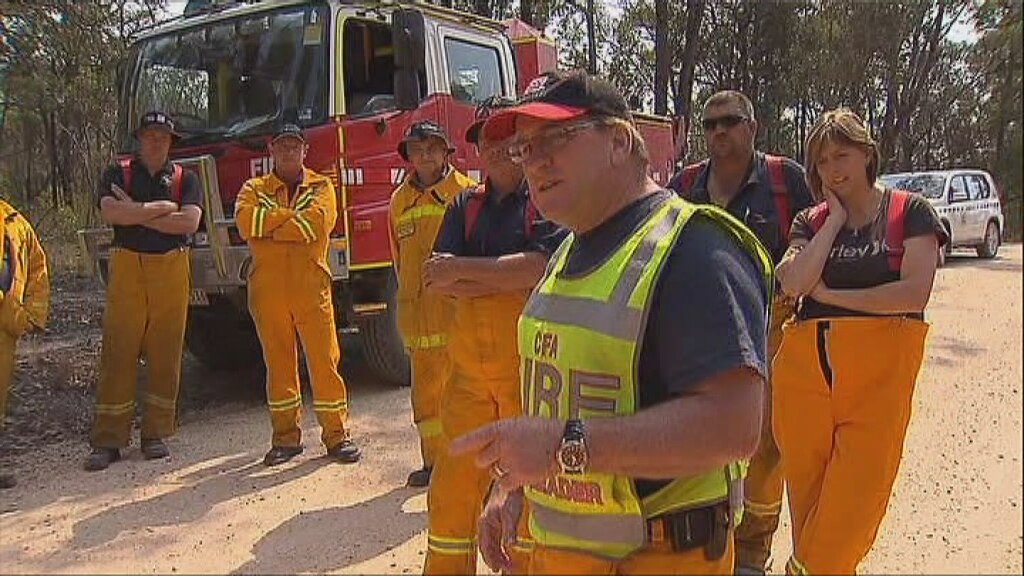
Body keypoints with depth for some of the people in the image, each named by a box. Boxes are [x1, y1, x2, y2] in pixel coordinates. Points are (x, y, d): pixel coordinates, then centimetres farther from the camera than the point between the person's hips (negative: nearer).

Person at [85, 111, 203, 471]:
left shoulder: (185, 178, 9)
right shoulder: (117, 174, 8)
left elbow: (189, 222, -8)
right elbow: (110, 213, -12)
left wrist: (136, 214, -7)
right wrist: (162, 207, -8)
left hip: (171, 270, 1)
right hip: (126, 269, -1)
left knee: (165, 356, 3)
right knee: (118, 355, -1)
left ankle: (156, 435, 13)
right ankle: (107, 440, 4)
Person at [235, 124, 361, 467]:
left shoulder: (321, 187, 11)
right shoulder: (255, 189, 14)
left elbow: (319, 222, -11)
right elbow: (245, 221, -8)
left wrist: (268, 227, -8)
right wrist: (293, 215, -9)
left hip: (312, 288, -1)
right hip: (268, 290, 1)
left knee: (325, 360, -2)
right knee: (278, 364, 7)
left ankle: (336, 434, 7)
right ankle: (286, 437, 17)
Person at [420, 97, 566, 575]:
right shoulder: (465, 207, 14)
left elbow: (539, 265, -17)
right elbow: (438, 280, 2)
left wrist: (463, 271, -11)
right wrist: (505, 279, -11)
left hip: (530, 371, -4)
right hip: (469, 370, 5)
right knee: (452, 489, 8)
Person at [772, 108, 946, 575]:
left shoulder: (910, 212, 5)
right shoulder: (810, 222, 13)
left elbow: (915, 292, -10)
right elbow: (793, 283, -7)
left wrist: (828, 295, -5)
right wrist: (835, 220, -1)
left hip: (880, 372, -3)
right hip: (805, 367, 3)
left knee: (854, 503, -5)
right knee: (807, 494, 9)